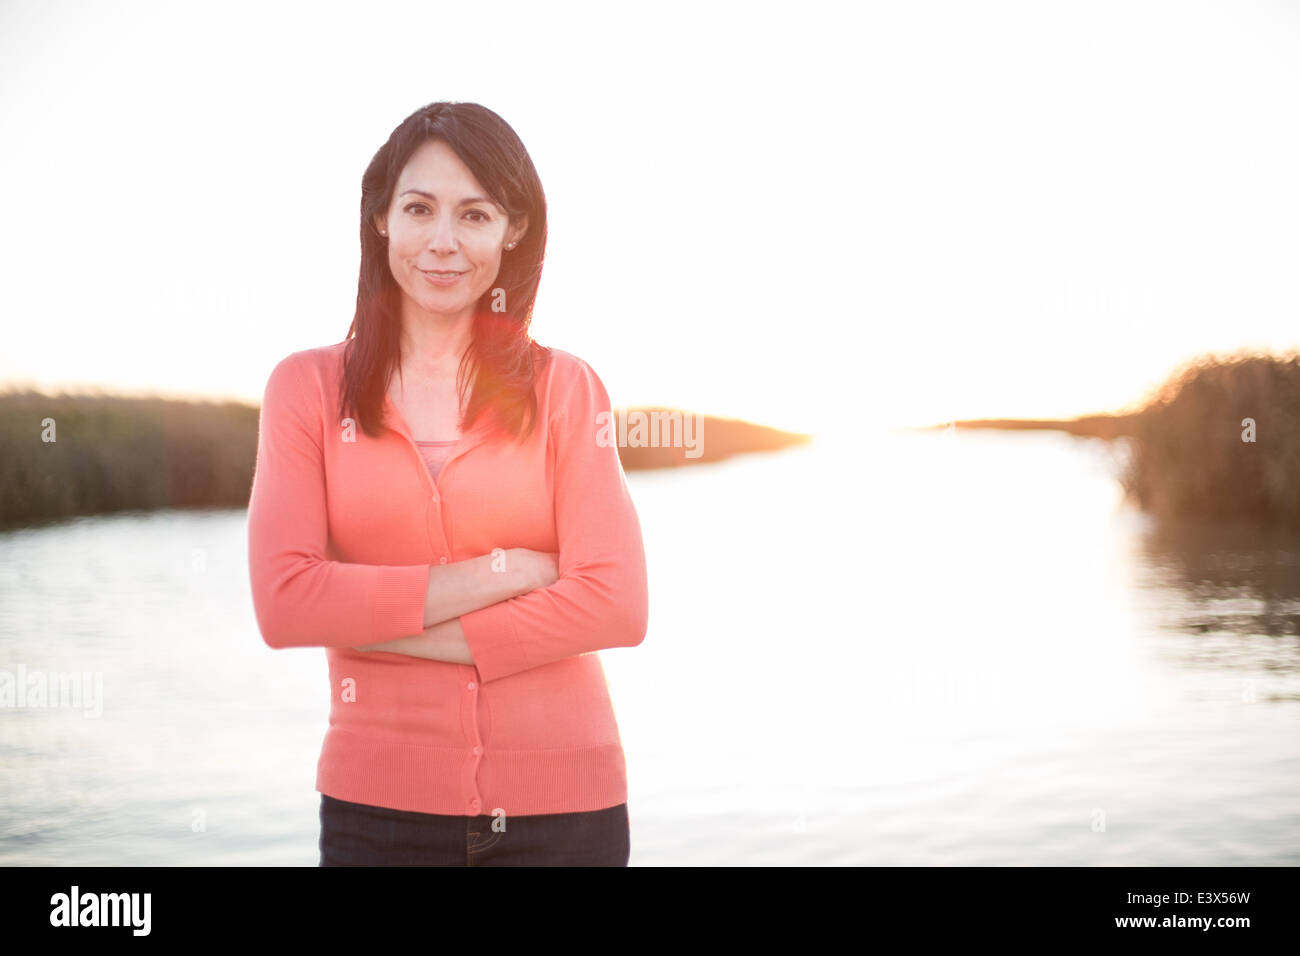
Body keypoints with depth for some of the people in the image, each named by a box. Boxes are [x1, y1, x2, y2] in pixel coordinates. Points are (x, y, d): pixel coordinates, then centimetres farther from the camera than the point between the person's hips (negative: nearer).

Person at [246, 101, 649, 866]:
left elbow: (619, 606, -11)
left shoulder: (566, 388, 0)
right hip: (379, 801, 0)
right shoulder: (308, 387, 0)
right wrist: (492, 574, -14)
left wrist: (383, 622, -13)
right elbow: (283, 603, -11)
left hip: (562, 803, 0)